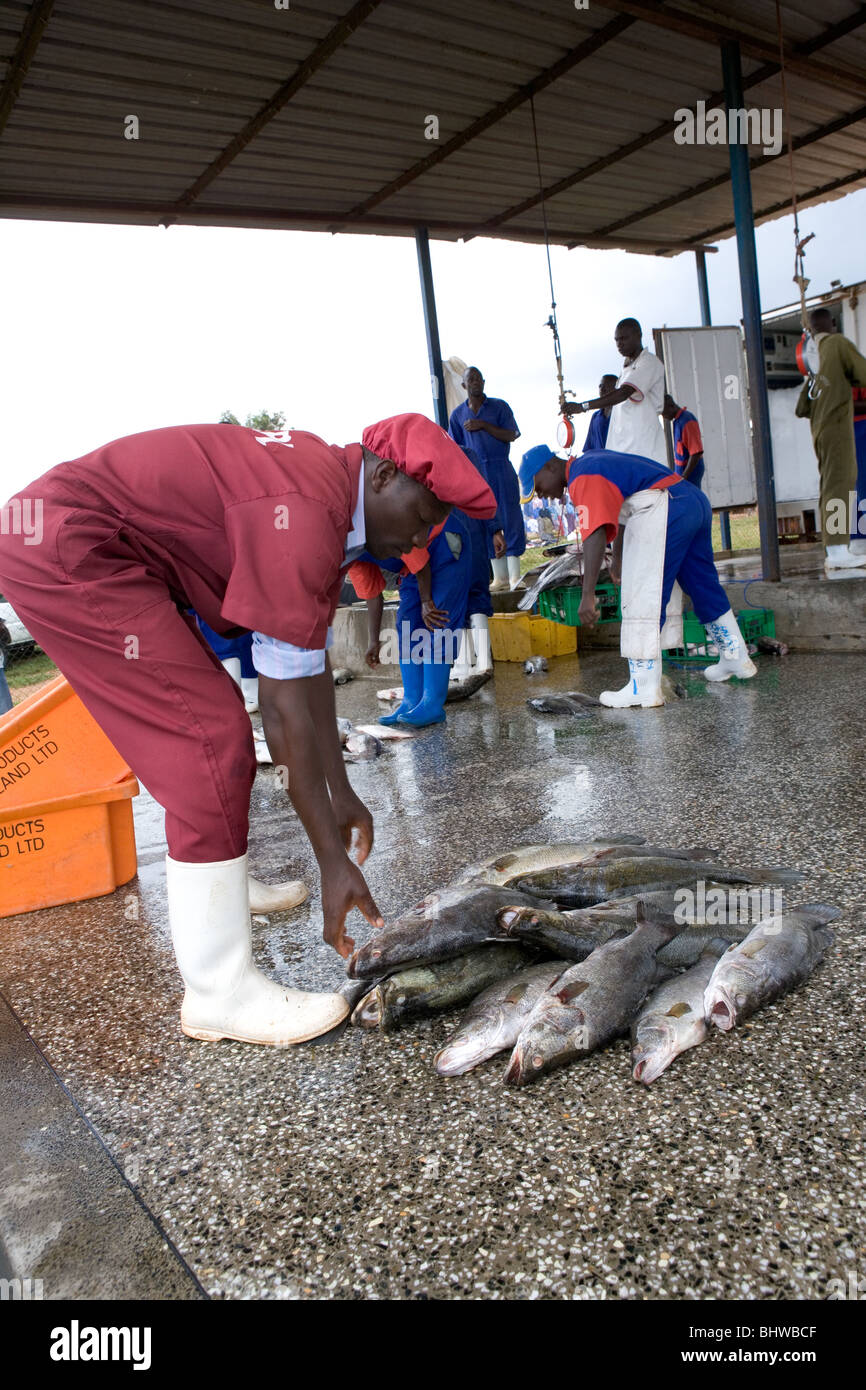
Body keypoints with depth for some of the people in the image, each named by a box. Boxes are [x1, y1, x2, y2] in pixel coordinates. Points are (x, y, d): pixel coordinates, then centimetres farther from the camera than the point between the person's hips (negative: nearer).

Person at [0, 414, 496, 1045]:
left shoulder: (330, 491, 6)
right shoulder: (305, 514, -25)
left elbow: (311, 668, 8)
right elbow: (286, 707, -25)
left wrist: (341, 792, 11)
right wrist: (334, 861, -19)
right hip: (64, 551, -11)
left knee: (205, 710, 17)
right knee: (211, 737, -15)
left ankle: (222, 880, 36)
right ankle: (221, 994, -8)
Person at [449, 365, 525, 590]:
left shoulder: (499, 407, 5)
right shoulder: (458, 414, 10)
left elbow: (511, 435, -6)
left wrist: (483, 425, -14)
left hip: (501, 469, -2)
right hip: (475, 473, 2)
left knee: (511, 519, -6)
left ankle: (514, 575, -4)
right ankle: (500, 577, 9)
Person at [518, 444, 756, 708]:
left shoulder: (583, 480, -11)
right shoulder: (591, 460, 22)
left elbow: (595, 535, -26)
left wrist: (588, 594, -31)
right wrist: (618, 559, 45)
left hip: (662, 511, -11)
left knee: (642, 599, -8)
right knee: (703, 587, 22)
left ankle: (644, 688, -9)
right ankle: (736, 658, 36)